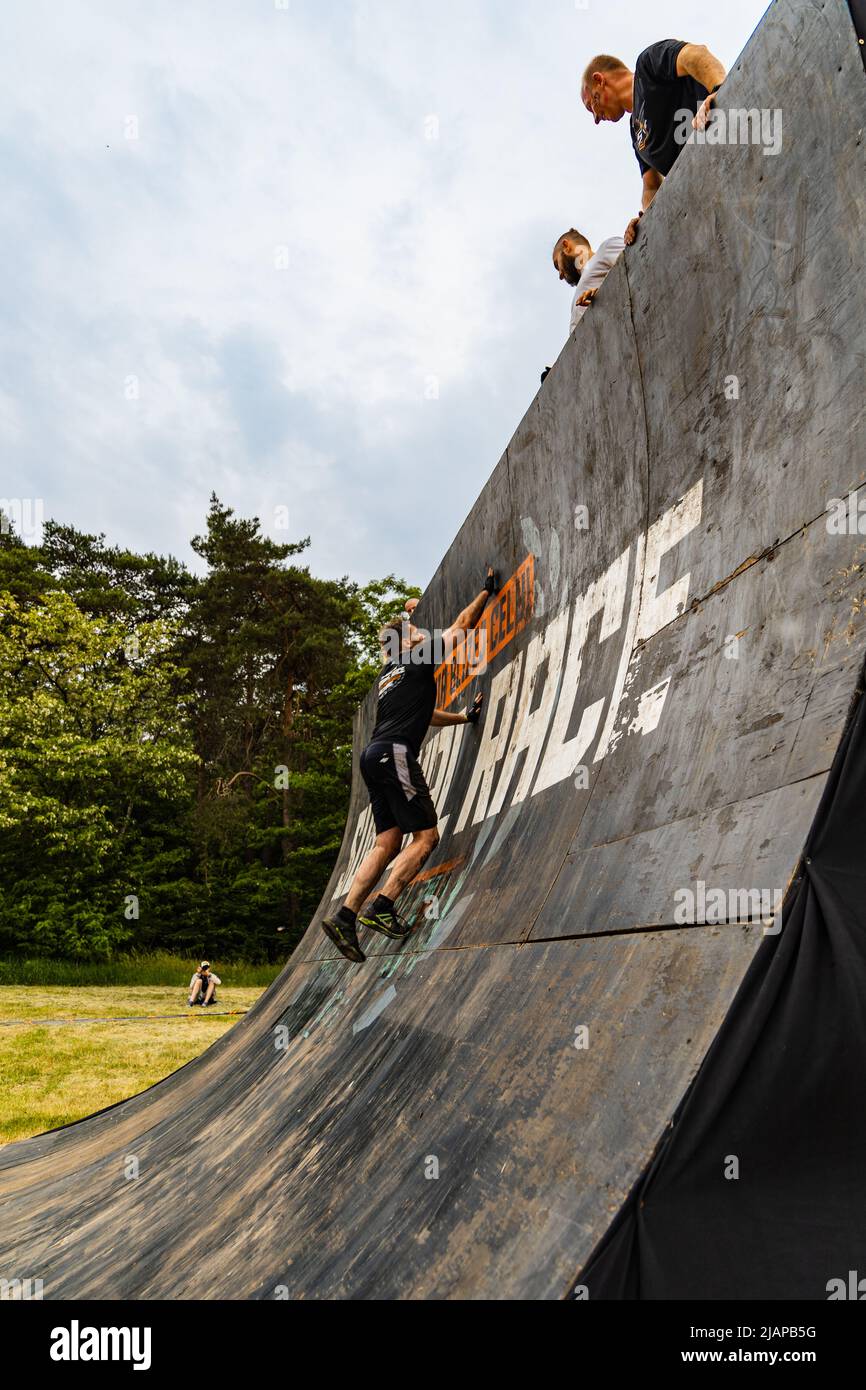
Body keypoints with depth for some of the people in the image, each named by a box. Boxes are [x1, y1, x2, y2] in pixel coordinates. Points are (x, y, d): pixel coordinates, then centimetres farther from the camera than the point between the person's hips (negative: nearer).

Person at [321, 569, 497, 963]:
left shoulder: (388, 674, 28)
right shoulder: (418, 659, 6)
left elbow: (423, 715, 40)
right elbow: (461, 625, 14)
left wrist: (465, 716, 47)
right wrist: (486, 591, 27)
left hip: (375, 756, 9)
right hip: (395, 753, -9)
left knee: (388, 844, 6)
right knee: (426, 835, -6)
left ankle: (345, 917, 0)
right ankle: (381, 909, -14)